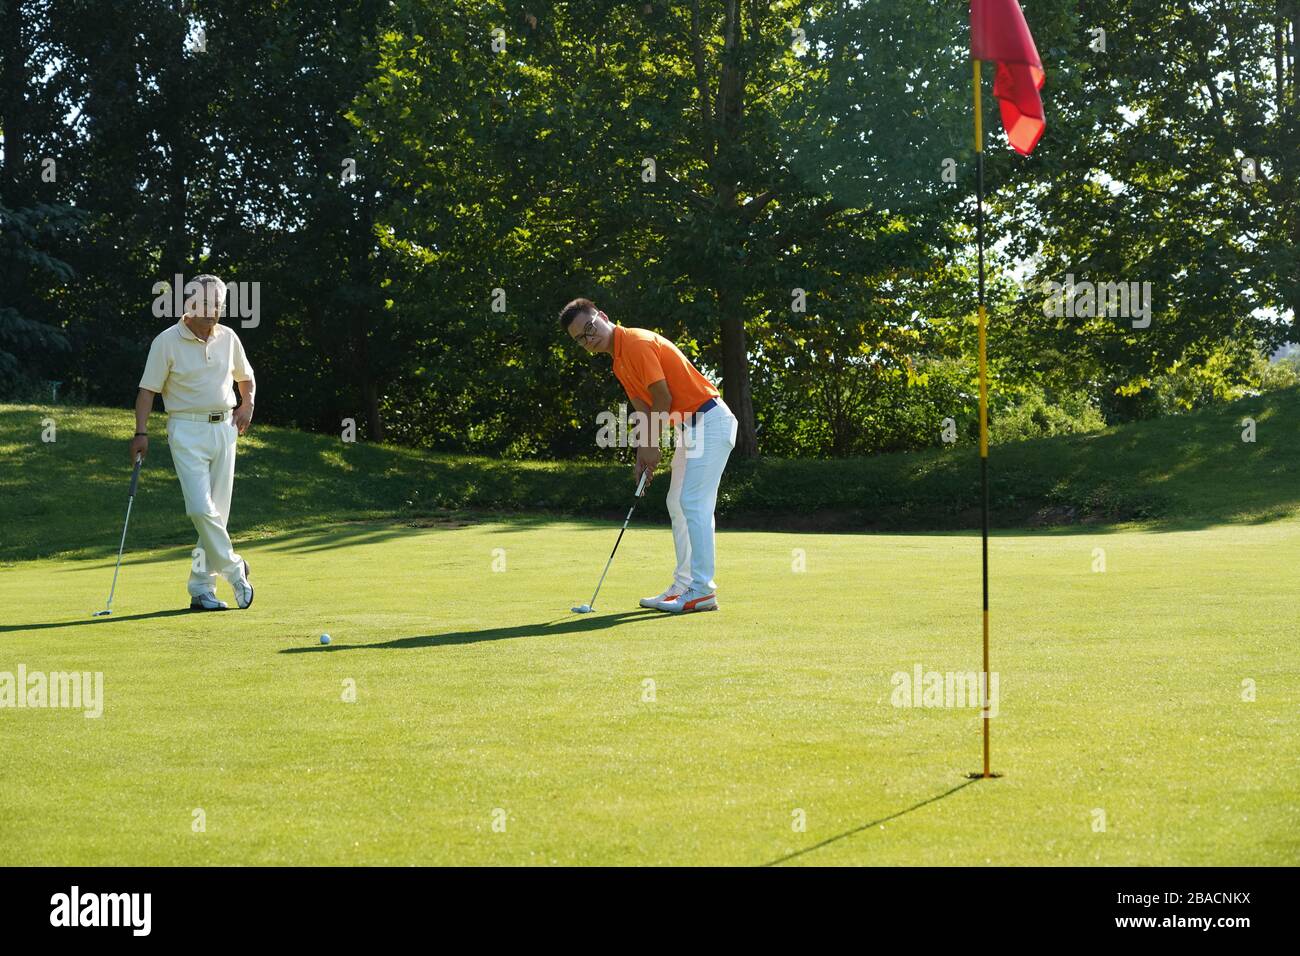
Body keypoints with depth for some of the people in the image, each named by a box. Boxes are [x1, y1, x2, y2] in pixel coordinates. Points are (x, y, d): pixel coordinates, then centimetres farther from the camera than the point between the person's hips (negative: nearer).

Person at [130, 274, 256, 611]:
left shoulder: (228, 337, 8)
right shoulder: (167, 341, -6)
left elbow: (245, 377, 25)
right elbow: (148, 389, -6)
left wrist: (247, 406, 9)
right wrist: (141, 432, -15)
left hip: (224, 428, 4)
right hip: (187, 430, -4)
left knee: (217, 512, 3)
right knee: (200, 508, -17)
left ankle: (201, 589, 9)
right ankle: (234, 569, 1)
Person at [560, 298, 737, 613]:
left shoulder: (636, 343, -15)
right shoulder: (619, 363, 15)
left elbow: (663, 399, -16)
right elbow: (644, 412, 14)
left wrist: (651, 447, -5)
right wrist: (643, 455, 0)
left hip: (709, 419, -10)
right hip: (690, 425, 11)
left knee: (693, 504, -13)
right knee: (678, 503, 12)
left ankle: (703, 590, -14)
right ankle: (684, 586, 16)